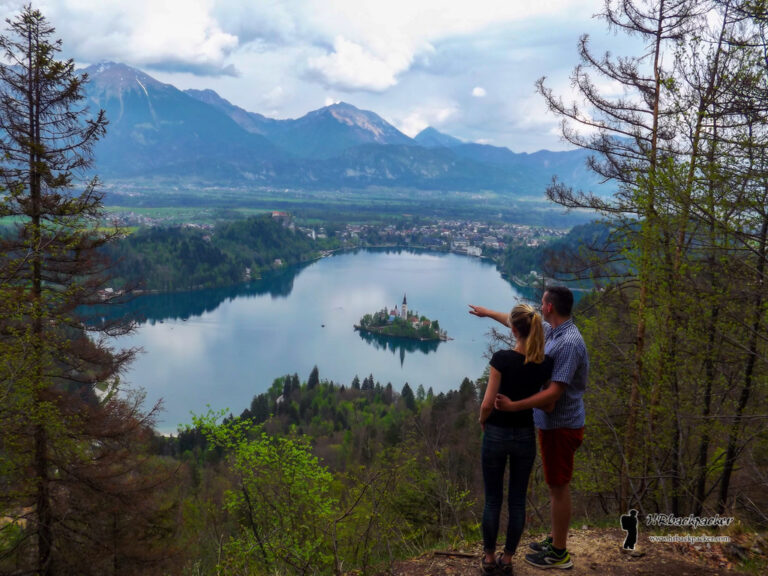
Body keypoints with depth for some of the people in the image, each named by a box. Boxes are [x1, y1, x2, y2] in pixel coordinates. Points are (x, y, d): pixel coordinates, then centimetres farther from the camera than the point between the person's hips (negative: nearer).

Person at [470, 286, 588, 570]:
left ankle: (559, 553, 14)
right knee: (556, 485, 18)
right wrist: (489, 313, 32)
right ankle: (555, 539, 32)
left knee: (559, 487, 2)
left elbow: (554, 392, -29)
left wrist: (513, 406, -33)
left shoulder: (569, 343, -25)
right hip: (552, 423, 9)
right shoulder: (552, 331, 3)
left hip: (561, 426, -9)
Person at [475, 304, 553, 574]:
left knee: (493, 499, 11)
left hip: (496, 435, -3)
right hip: (525, 437, 3)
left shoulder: (502, 358, -19)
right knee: (517, 500, 14)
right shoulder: (546, 363, -7)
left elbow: (487, 403, -18)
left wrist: (483, 420, 1)